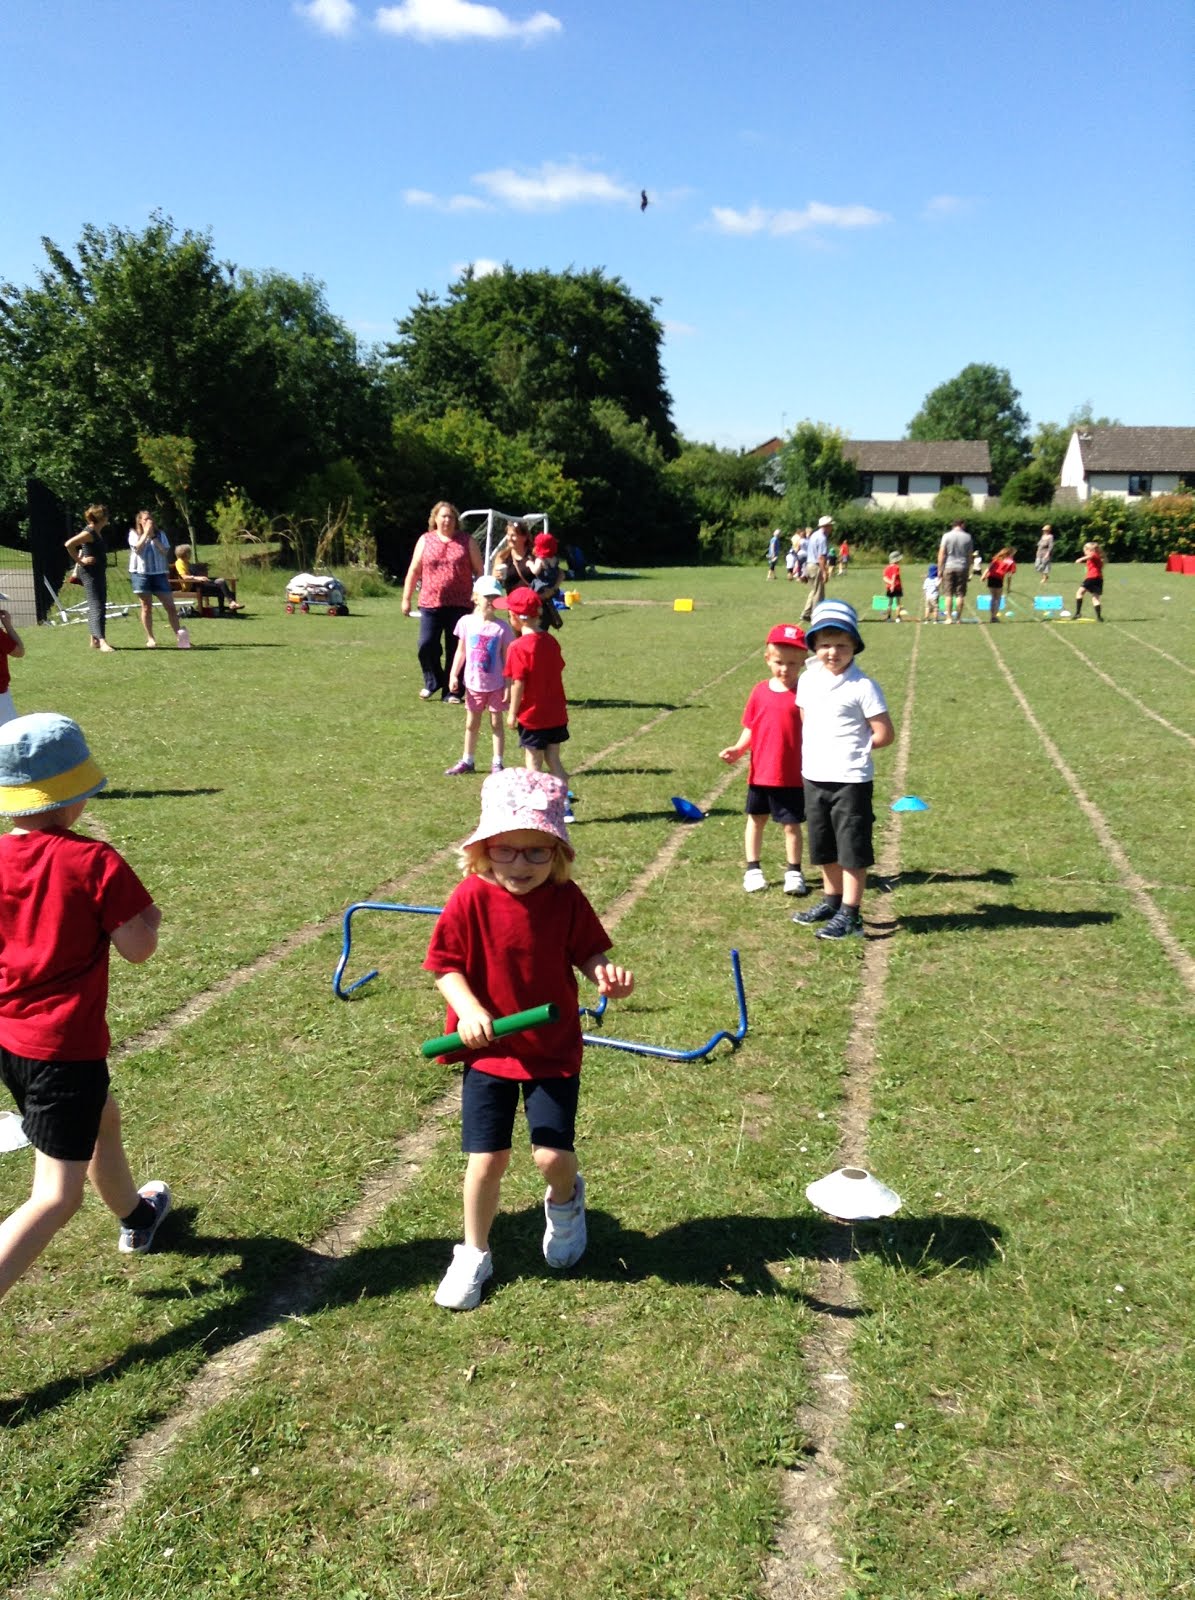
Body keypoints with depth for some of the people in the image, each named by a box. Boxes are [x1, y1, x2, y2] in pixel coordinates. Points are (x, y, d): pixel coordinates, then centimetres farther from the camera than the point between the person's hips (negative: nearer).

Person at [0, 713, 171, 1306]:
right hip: (64, 1046, -8)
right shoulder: (94, 862, -19)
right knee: (56, 1197, -1)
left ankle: (135, 1214, 57)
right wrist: (148, 916, 3)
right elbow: (138, 947, -16)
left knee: (101, 1120, 32)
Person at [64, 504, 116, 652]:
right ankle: (101, 641, -25)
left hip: (99, 572, 10)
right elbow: (69, 544, -26)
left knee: (101, 606, 13)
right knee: (96, 606, -17)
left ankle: (95, 640, 21)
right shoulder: (89, 533, -16)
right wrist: (80, 561, -20)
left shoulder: (97, 532, 12)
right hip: (89, 572, -10)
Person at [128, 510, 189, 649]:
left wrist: (153, 537, -8)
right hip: (141, 573, -2)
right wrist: (146, 533, -10)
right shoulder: (134, 534, 5)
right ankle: (150, 638, 7)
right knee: (147, 607, 1)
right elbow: (138, 548, -13)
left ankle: (179, 635, -1)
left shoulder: (160, 534, 11)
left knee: (170, 605, -4)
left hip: (159, 573, 2)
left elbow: (165, 552, -3)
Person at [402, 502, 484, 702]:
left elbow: (479, 571, 8)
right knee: (427, 646, -6)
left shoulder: (467, 541, 7)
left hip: (459, 604, 0)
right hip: (430, 603, 1)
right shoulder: (425, 540, 9)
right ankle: (433, 682, 19)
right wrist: (406, 598, 10)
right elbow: (414, 571, 11)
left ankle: (451, 691, 12)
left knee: (455, 649, 2)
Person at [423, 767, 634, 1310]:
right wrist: (468, 1009, -26)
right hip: (488, 1048, 0)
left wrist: (607, 975, -24)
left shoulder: (566, 898, -10)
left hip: (554, 1049, 1)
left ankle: (564, 1201, 34)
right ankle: (474, 1254, 27)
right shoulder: (471, 898, -14)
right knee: (486, 1158, 2)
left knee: (553, 1154, -5)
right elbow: (444, 965, -9)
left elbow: (588, 952, -2)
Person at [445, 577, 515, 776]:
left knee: (496, 723, 8)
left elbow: (507, 658, -7)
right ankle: (467, 761, 27)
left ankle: (497, 763, 17)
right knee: (471, 724, 14)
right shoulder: (466, 622, -5)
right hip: (473, 684, 2)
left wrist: (509, 685, -9)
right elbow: (461, 651, 3)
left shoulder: (502, 627, -10)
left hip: (495, 685, -2)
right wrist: (453, 675, -2)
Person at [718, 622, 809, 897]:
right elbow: (750, 728, 7)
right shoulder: (760, 691, 1)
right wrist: (738, 748, -8)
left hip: (791, 776, -3)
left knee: (791, 824, 7)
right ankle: (753, 869, 29)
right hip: (760, 772, 4)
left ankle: (794, 872, 22)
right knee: (756, 820, 15)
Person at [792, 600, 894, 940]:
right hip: (814, 778, 7)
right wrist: (813, 751, 7)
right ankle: (832, 900, 34)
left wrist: (854, 748, -4)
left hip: (850, 780, -7)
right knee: (825, 848, 19)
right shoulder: (808, 680, 5)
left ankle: (850, 914, 6)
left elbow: (884, 734, -12)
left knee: (852, 848, 0)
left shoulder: (863, 687, -13)